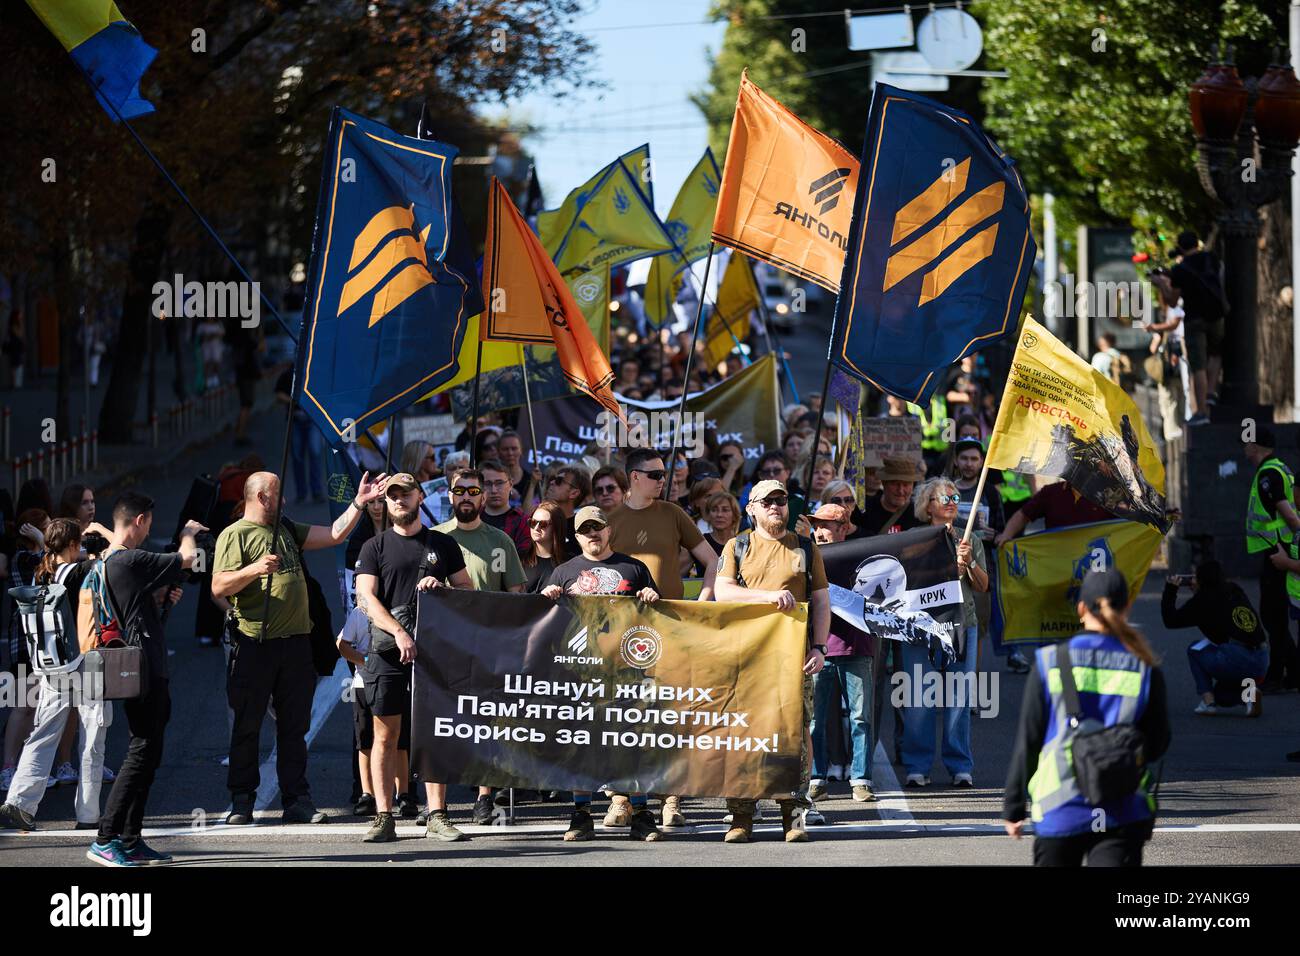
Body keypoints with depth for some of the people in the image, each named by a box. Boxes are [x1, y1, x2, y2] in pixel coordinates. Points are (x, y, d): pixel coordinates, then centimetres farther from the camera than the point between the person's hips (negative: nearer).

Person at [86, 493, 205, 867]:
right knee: (142, 754, -8)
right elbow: (187, 558, -9)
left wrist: (158, 597, 13)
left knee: (146, 755, 13)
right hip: (145, 671, -10)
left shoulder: (102, 565, 14)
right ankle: (106, 840, -10)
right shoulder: (130, 561, -16)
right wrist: (189, 532, 11)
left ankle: (130, 840, 15)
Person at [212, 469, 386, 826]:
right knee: (247, 726, 0)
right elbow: (219, 587, -12)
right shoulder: (235, 535, -3)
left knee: (294, 726, 7)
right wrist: (254, 569, -25)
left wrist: (359, 502, 14)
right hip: (255, 645, -6)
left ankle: (297, 800, 9)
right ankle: (241, 801, 5)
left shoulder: (287, 530, 19)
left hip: (295, 642, 6)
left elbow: (335, 535, 22)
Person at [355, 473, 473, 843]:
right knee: (385, 735, -2)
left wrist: (441, 587, -8)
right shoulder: (375, 548, 8)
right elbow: (366, 598, -3)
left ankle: (437, 817, 0)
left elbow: (468, 590, 15)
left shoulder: (443, 545, 13)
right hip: (387, 650, -1)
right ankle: (383, 818, -1)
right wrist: (399, 631, -18)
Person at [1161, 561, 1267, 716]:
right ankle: (1247, 693, 0)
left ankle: (1209, 701, 8)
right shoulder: (1235, 592, 20)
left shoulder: (1203, 600, 2)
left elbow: (1170, 621, 9)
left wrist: (1170, 590, 19)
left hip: (1237, 661, -7)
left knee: (1195, 650, 22)